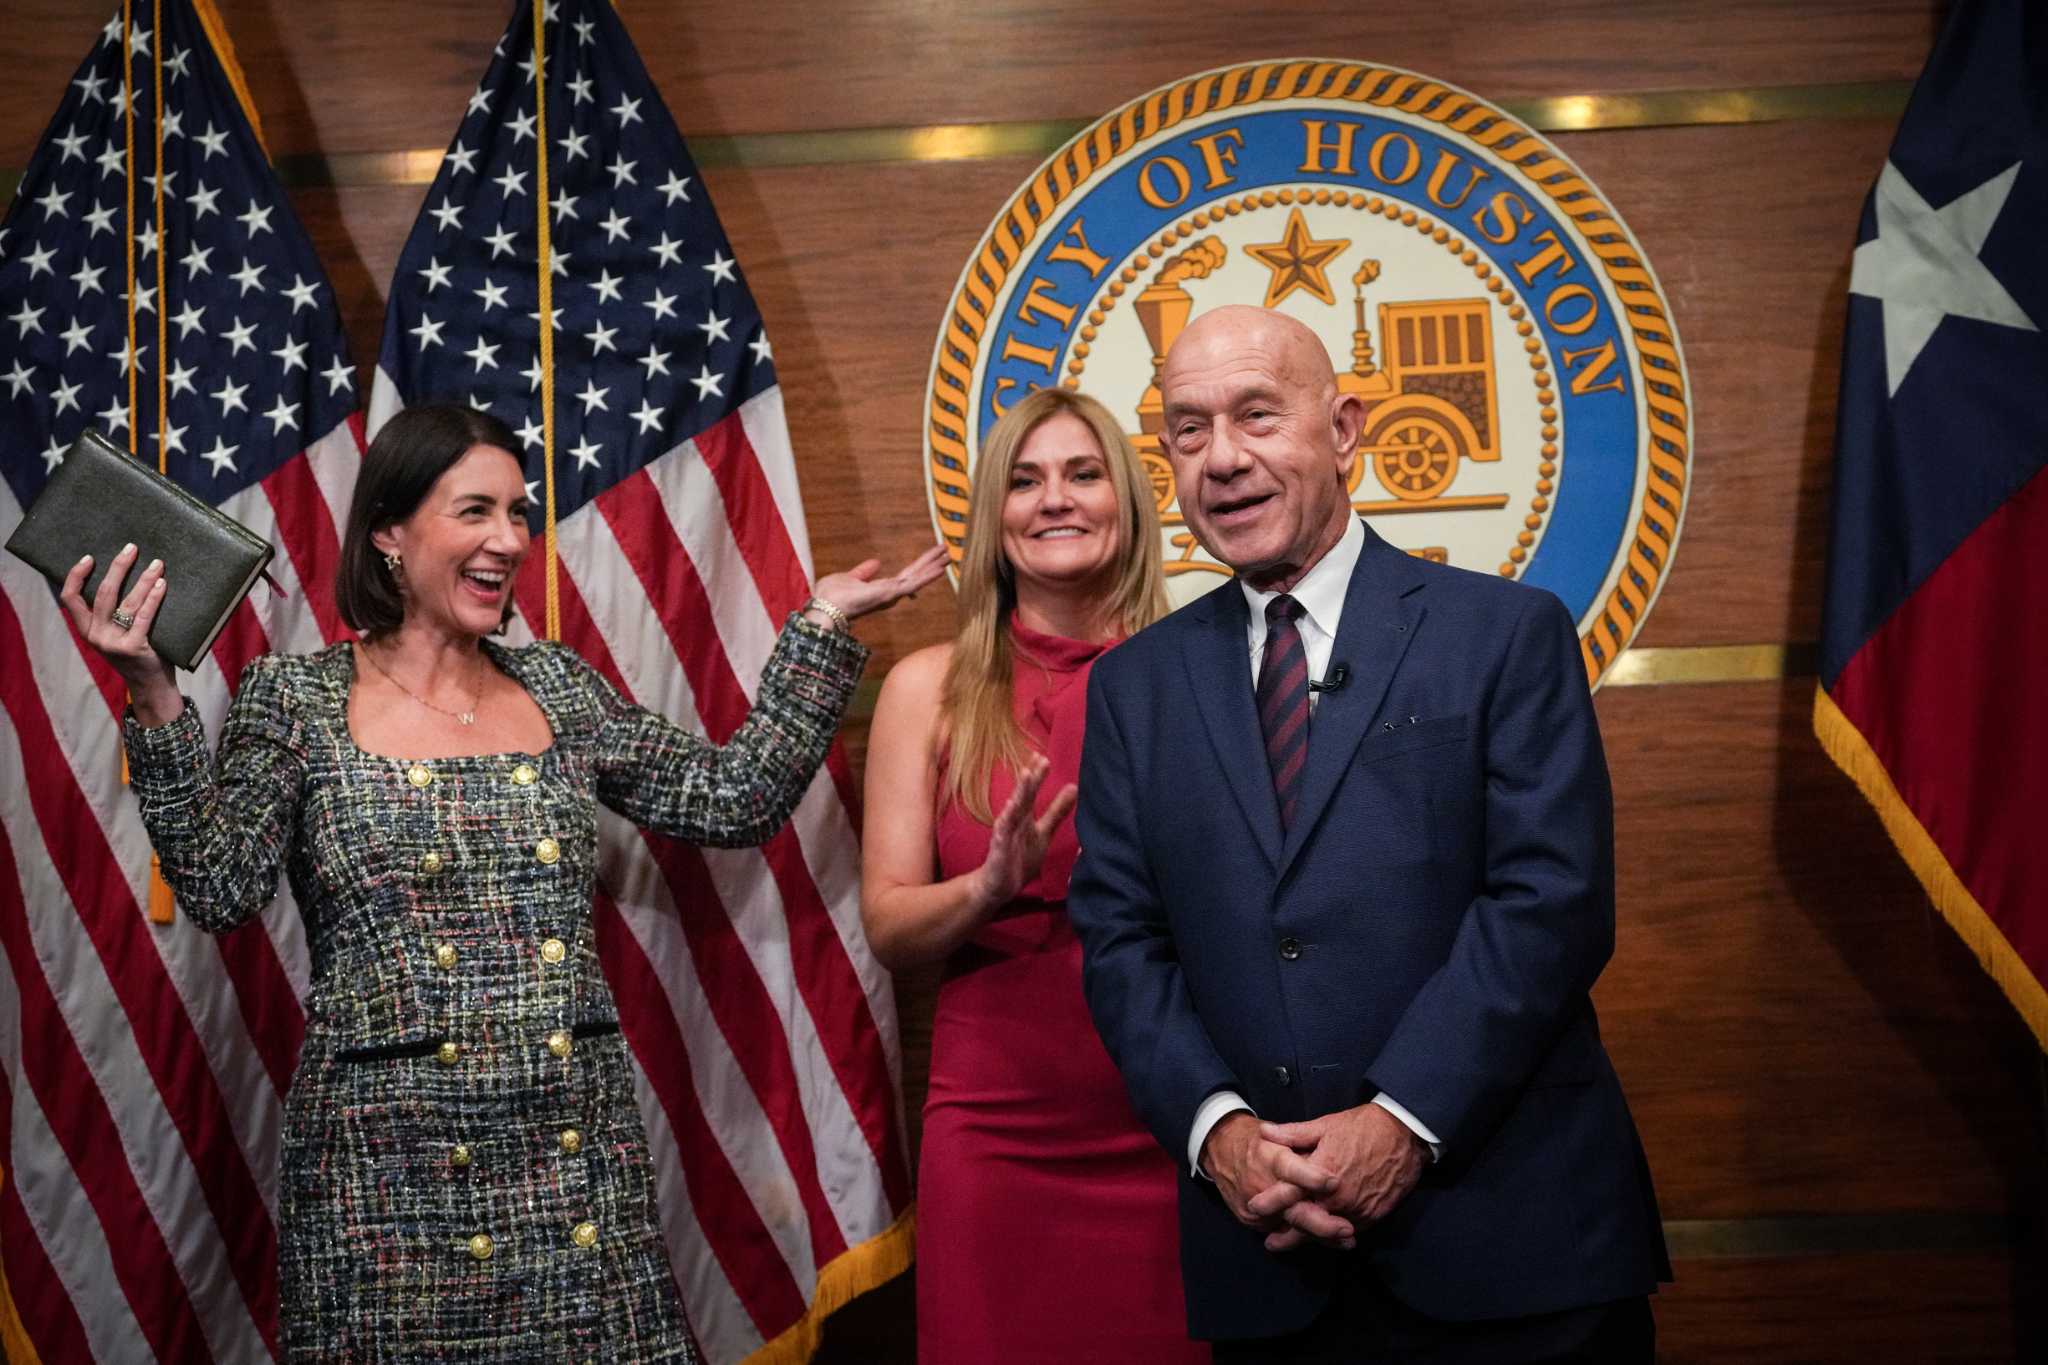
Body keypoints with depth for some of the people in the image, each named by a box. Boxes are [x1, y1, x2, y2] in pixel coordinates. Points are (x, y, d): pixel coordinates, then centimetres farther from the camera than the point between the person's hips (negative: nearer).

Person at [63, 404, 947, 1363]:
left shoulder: (557, 687, 10)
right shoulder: (296, 698, 1)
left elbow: (737, 800, 9)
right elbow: (219, 887, -9)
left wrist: (821, 626, 9)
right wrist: (153, 697, -17)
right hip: (391, 1171, -3)